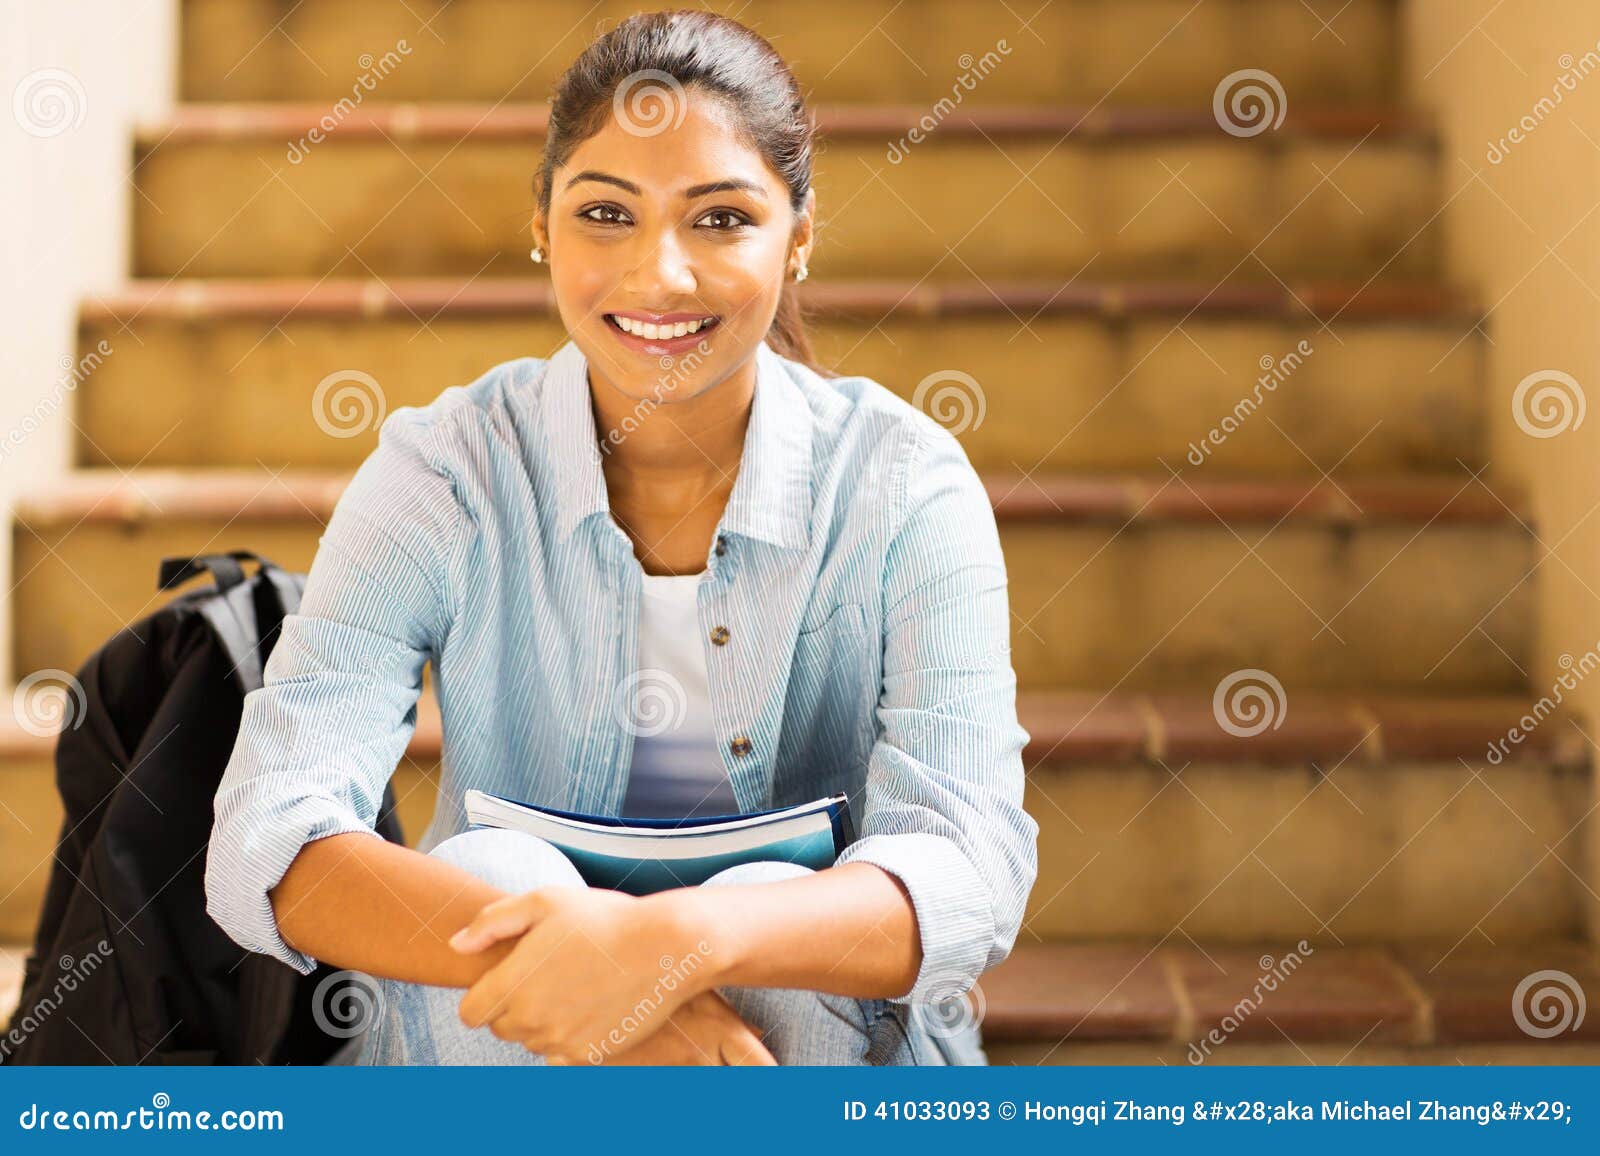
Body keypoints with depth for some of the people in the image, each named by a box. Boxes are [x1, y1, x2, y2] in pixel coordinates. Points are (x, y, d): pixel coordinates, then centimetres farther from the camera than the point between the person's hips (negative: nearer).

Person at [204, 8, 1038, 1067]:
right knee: (499, 870, -30)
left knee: (774, 902, -31)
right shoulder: (447, 470, -9)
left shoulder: (905, 482, -9)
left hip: (822, 1032, 0)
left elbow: (970, 869, -20)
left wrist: (686, 938, -40)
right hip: (490, 1054, 1)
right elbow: (265, 842, -20)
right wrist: (562, 956, -39)